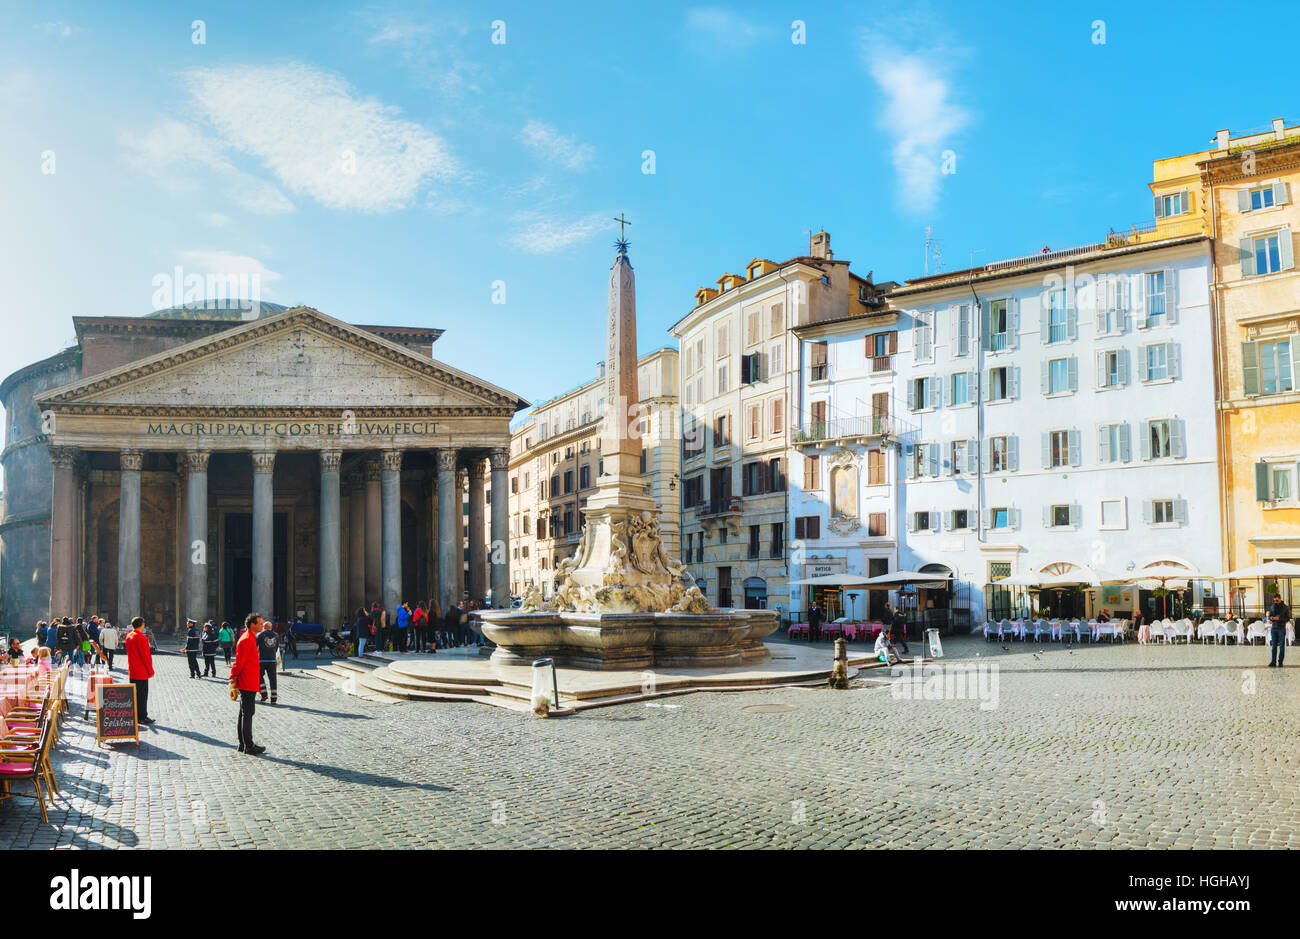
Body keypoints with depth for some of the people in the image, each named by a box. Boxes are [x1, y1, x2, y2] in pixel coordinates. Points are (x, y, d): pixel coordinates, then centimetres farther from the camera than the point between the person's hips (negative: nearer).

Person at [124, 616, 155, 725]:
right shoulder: (141, 638, -18)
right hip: (142, 672, -8)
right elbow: (146, 656, -17)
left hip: (132, 671, 8)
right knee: (142, 695, -3)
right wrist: (151, 671, -9)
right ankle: (142, 717, 1)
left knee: (134, 694, 13)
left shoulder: (128, 637, 9)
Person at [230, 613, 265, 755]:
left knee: (245, 714, 14)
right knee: (247, 714, -6)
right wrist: (234, 679, -13)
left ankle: (243, 744, 20)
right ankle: (248, 746, -3)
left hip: (249, 683, 10)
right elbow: (239, 662, -18)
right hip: (248, 684, -10)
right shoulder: (247, 640, -17)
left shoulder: (251, 639, 17)